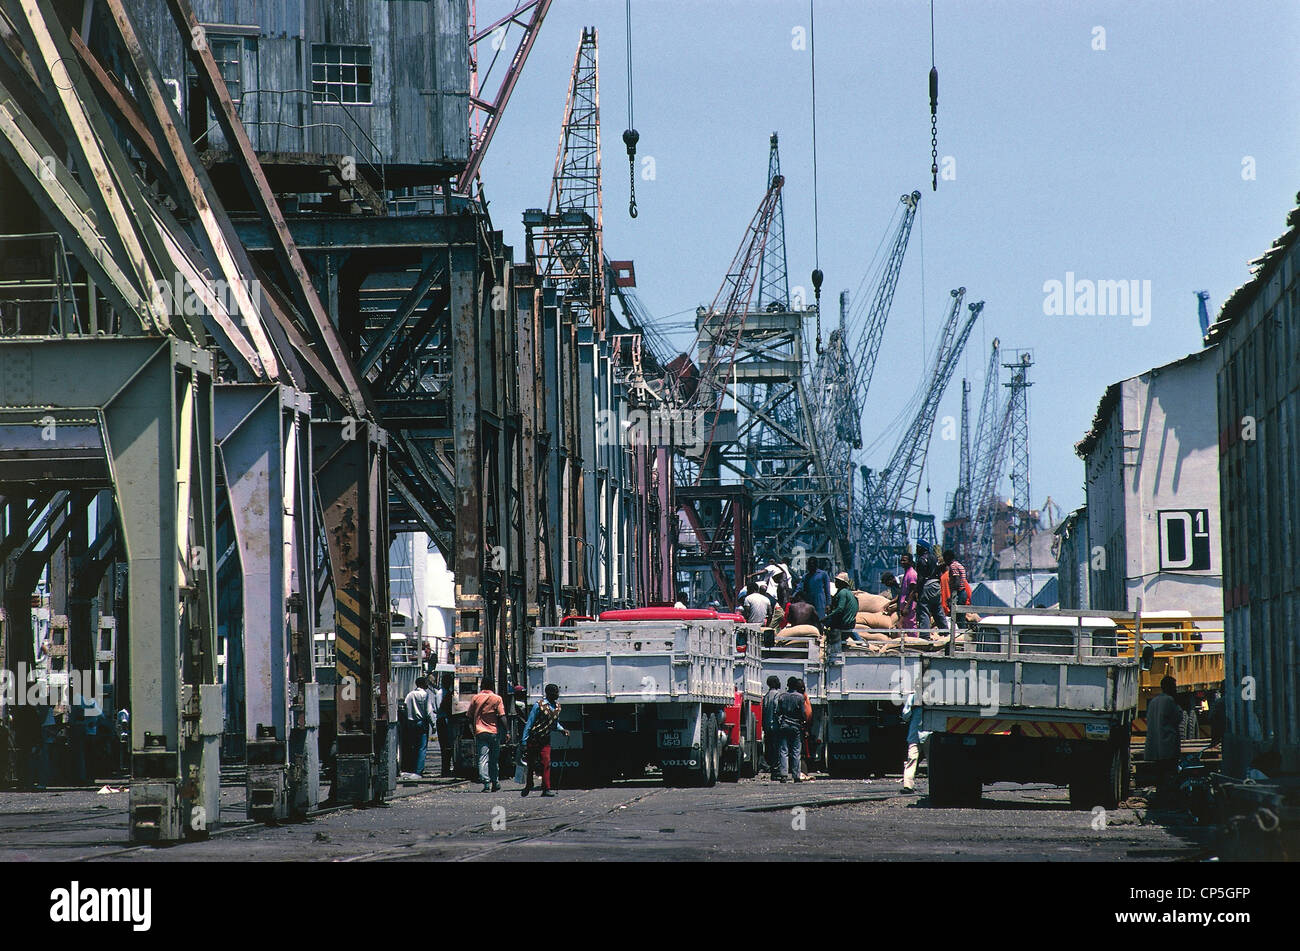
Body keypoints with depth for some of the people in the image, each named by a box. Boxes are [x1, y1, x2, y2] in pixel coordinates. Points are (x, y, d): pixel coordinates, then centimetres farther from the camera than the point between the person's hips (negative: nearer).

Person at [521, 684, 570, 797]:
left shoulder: (557, 706, 5)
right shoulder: (539, 705, -15)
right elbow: (529, 723, -12)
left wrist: (562, 729, 0)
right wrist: (524, 741, -13)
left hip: (545, 739, 5)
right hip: (533, 739, -5)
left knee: (546, 762, -7)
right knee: (531, 765, 5)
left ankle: (546, 789, -8)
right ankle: (528, 786, 24)